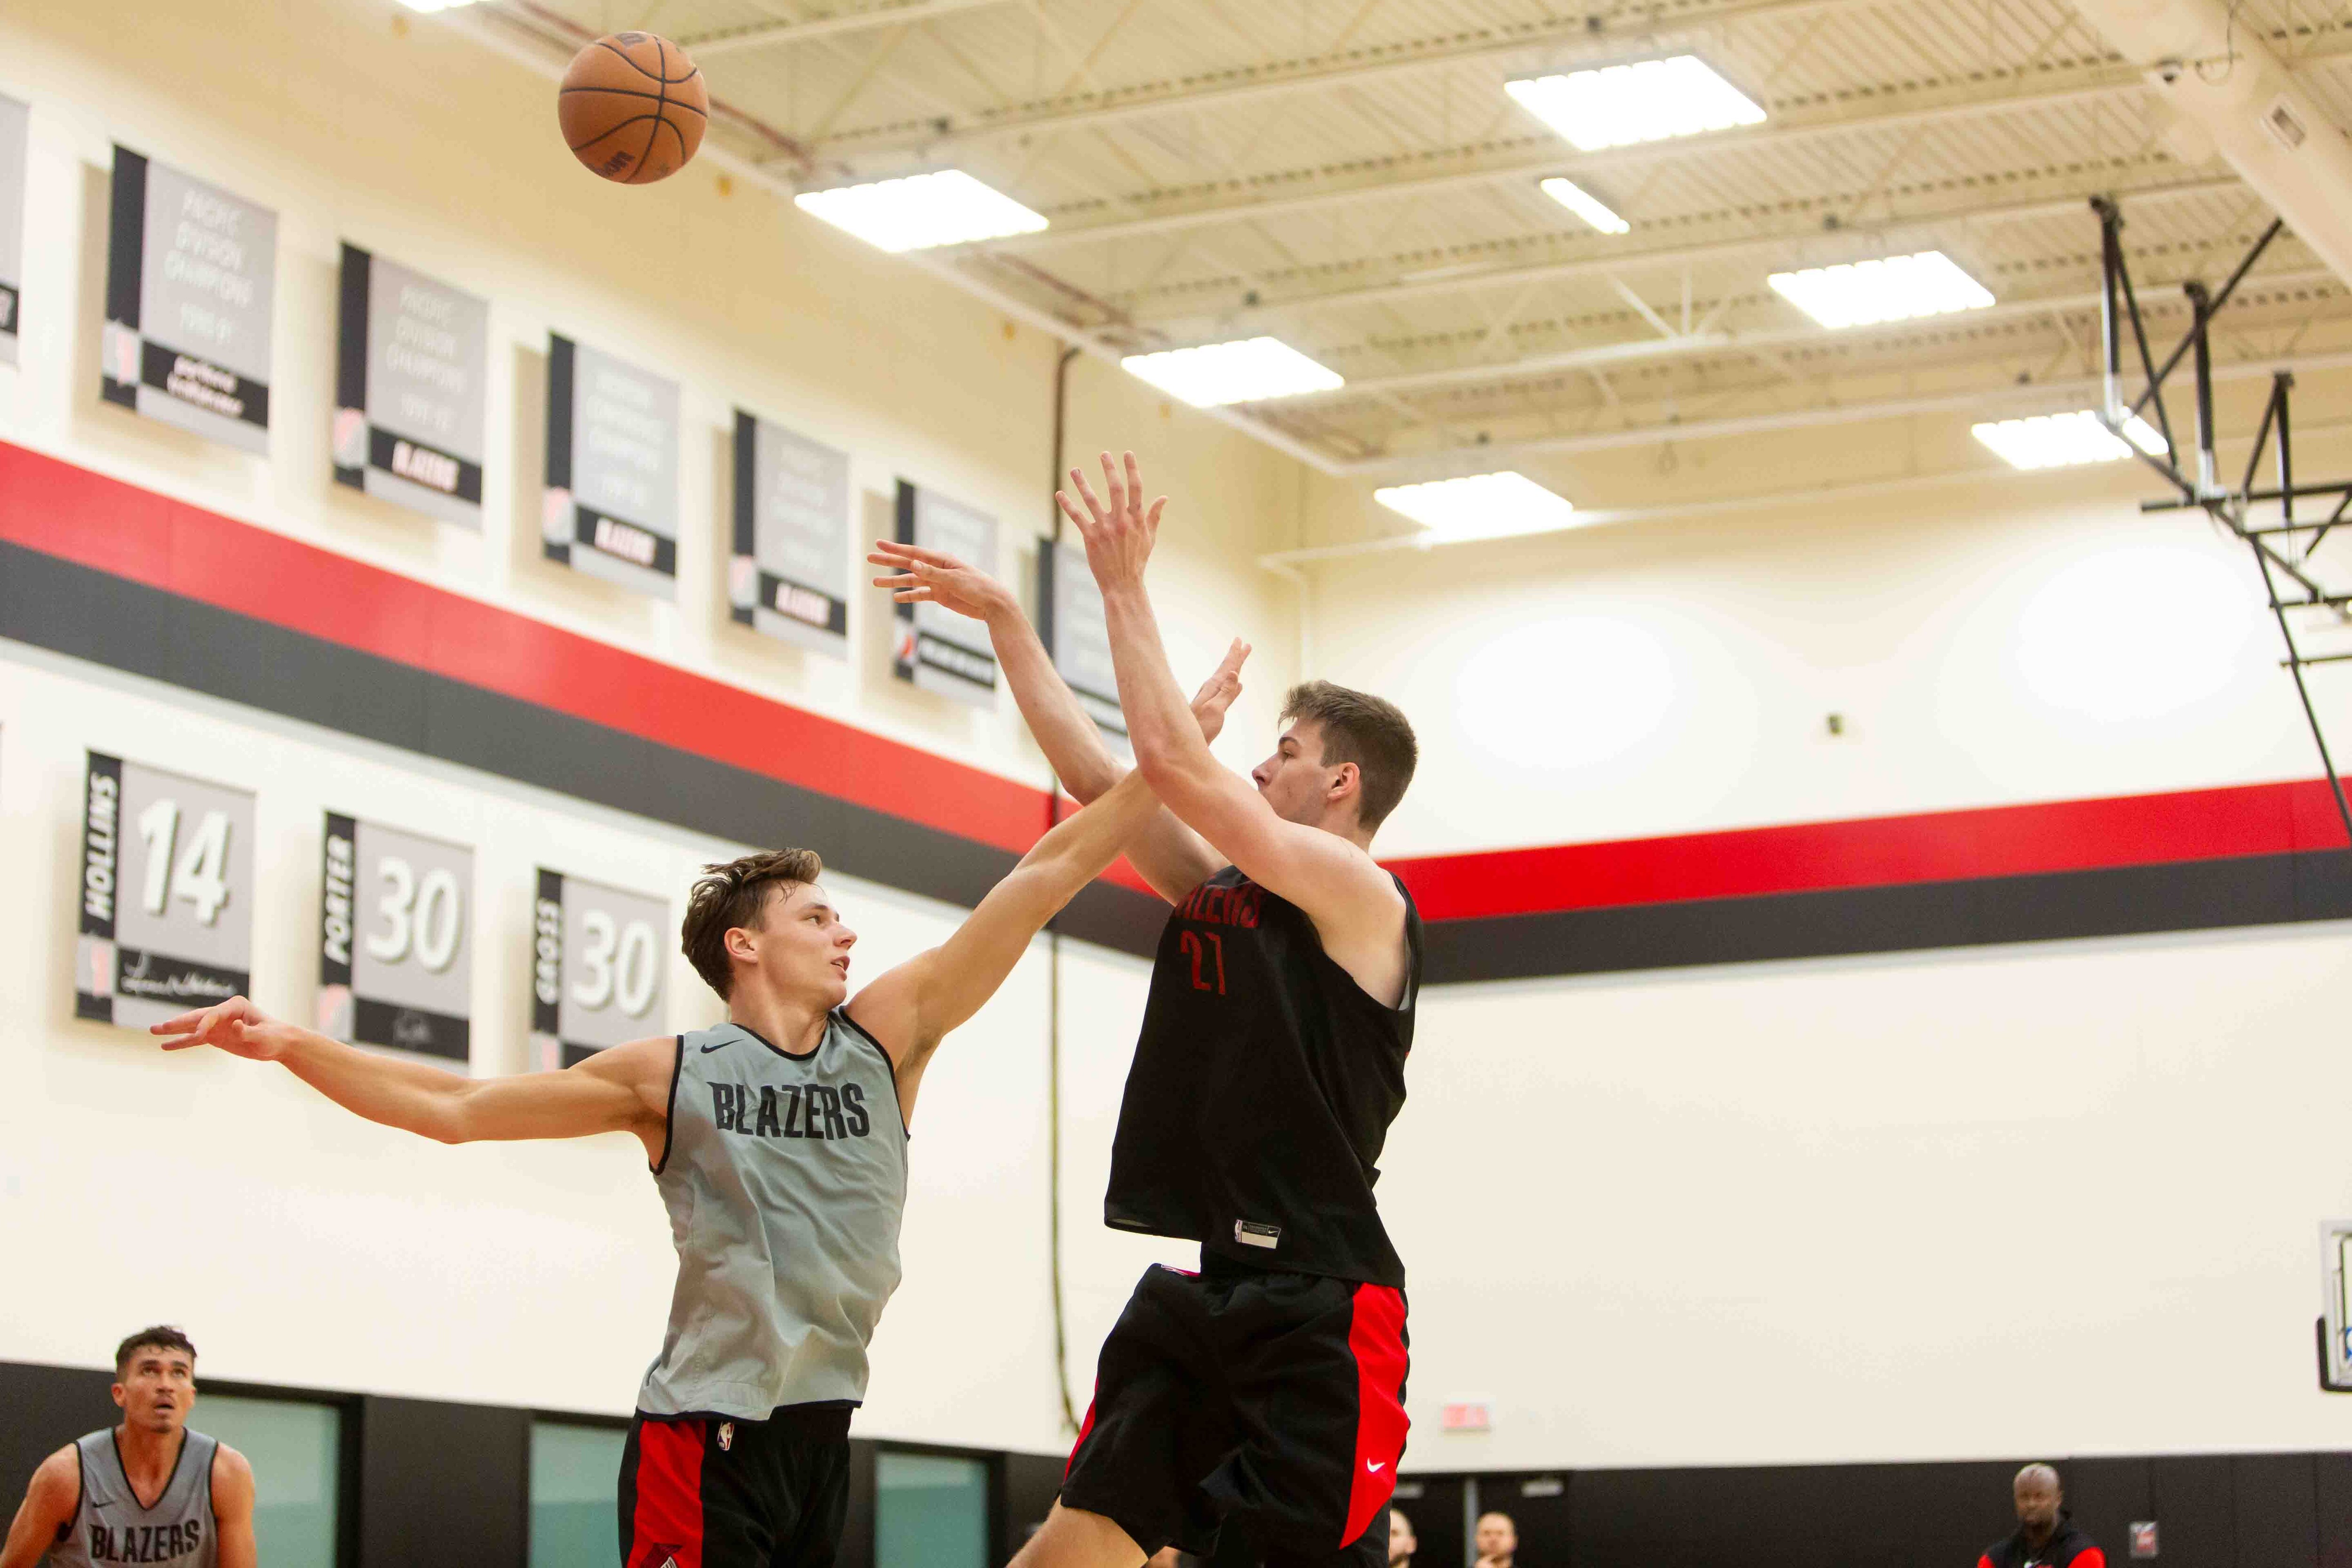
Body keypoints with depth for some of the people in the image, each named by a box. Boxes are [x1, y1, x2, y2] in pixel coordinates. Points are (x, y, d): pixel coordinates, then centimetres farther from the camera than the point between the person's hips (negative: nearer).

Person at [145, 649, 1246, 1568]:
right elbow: (454, 1109, 2)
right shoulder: (670, 1078, 0)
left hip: (822, 1424, 5)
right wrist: (286, 1047, -7)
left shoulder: (887, 1037, 6)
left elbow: (1041, 880, 2)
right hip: (705, 1433, -5)